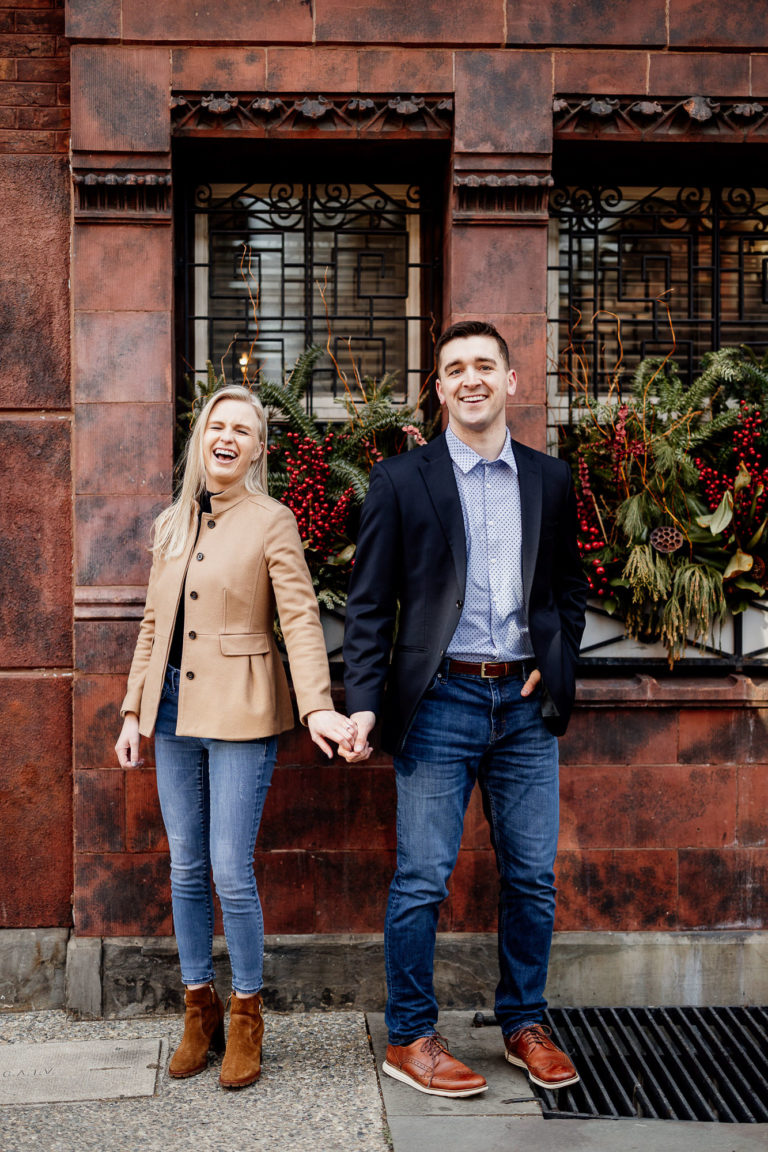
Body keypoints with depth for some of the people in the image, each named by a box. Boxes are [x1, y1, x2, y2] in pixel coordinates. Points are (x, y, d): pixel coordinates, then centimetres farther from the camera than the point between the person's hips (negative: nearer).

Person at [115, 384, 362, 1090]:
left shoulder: (271, 521, -5)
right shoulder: (172, 523, 12)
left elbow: (301, 619, -12)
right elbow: (154, 624, 15)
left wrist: (317, 706, -25)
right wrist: (134, 712, 12)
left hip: (240, 713, -5)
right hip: (174, 710, 5)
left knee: (230, 870, -4)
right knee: (186, 869, 10)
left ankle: (247, 1019, 15)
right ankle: (200, 1011, 25)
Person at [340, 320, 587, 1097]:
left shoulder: (550, 480, 10)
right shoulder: (401, 480, 0)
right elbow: (368, 604, -2)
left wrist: (556, 666, 4)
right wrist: (362, 704, -11)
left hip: (525, 703, 4)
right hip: (440, 702, -3)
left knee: (532, 876, 10)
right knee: (422, 879, 2)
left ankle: (523, 1024, 29)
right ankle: (409, 1038, 19)